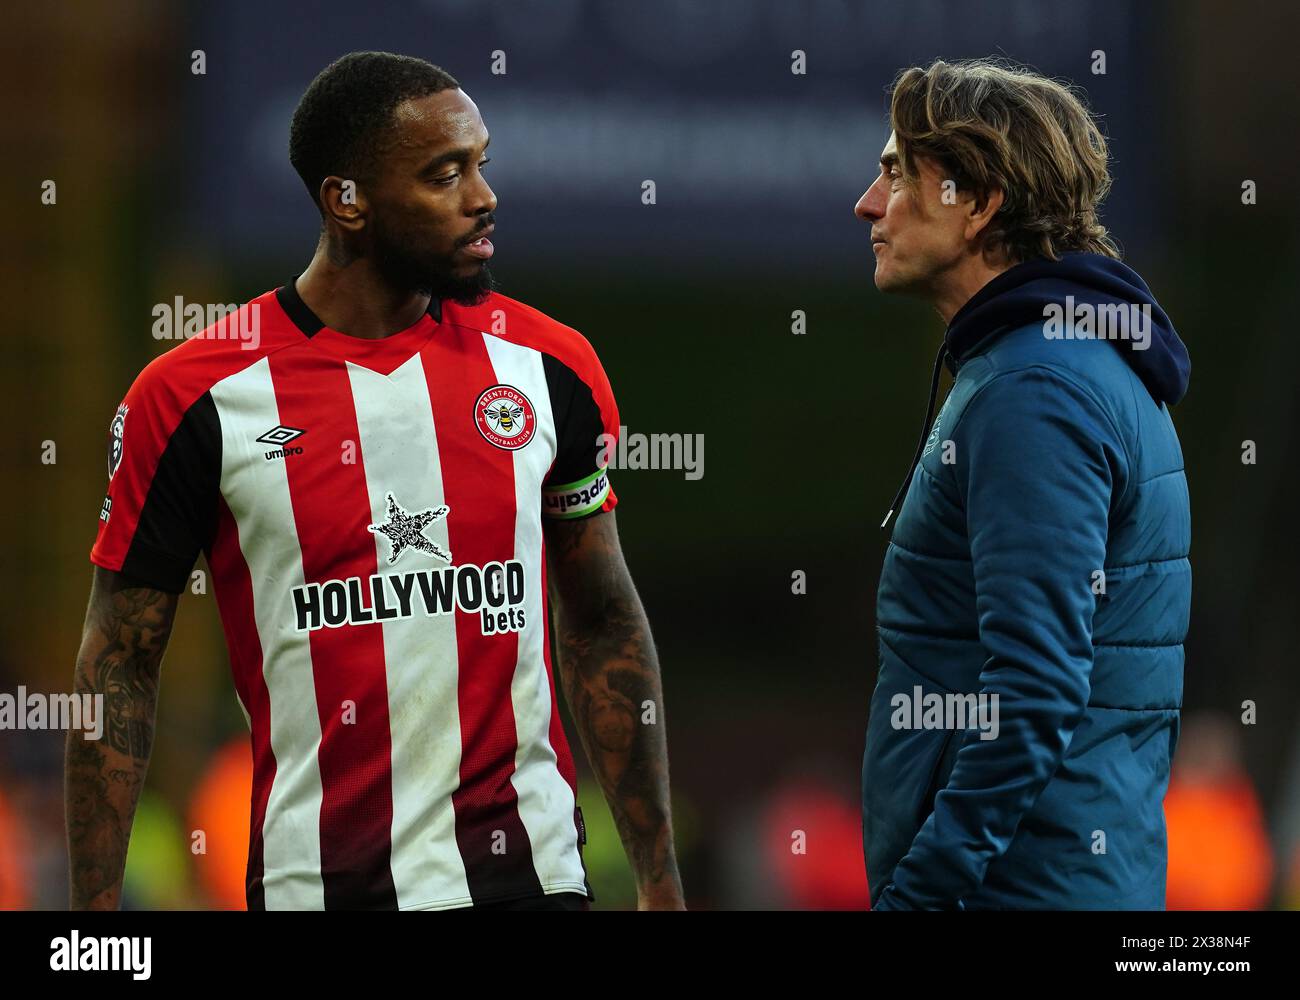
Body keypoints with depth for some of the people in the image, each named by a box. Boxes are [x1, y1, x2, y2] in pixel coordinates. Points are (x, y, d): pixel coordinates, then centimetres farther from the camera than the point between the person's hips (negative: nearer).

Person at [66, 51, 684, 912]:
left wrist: (660, 884, 9)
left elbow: (603, 630, 11)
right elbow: (120, 669, -1)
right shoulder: (196, 396, -6)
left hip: (532, 871, 2)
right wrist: (95, 913, -6)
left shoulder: (550, 367, 3)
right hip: (314, 880, -2)